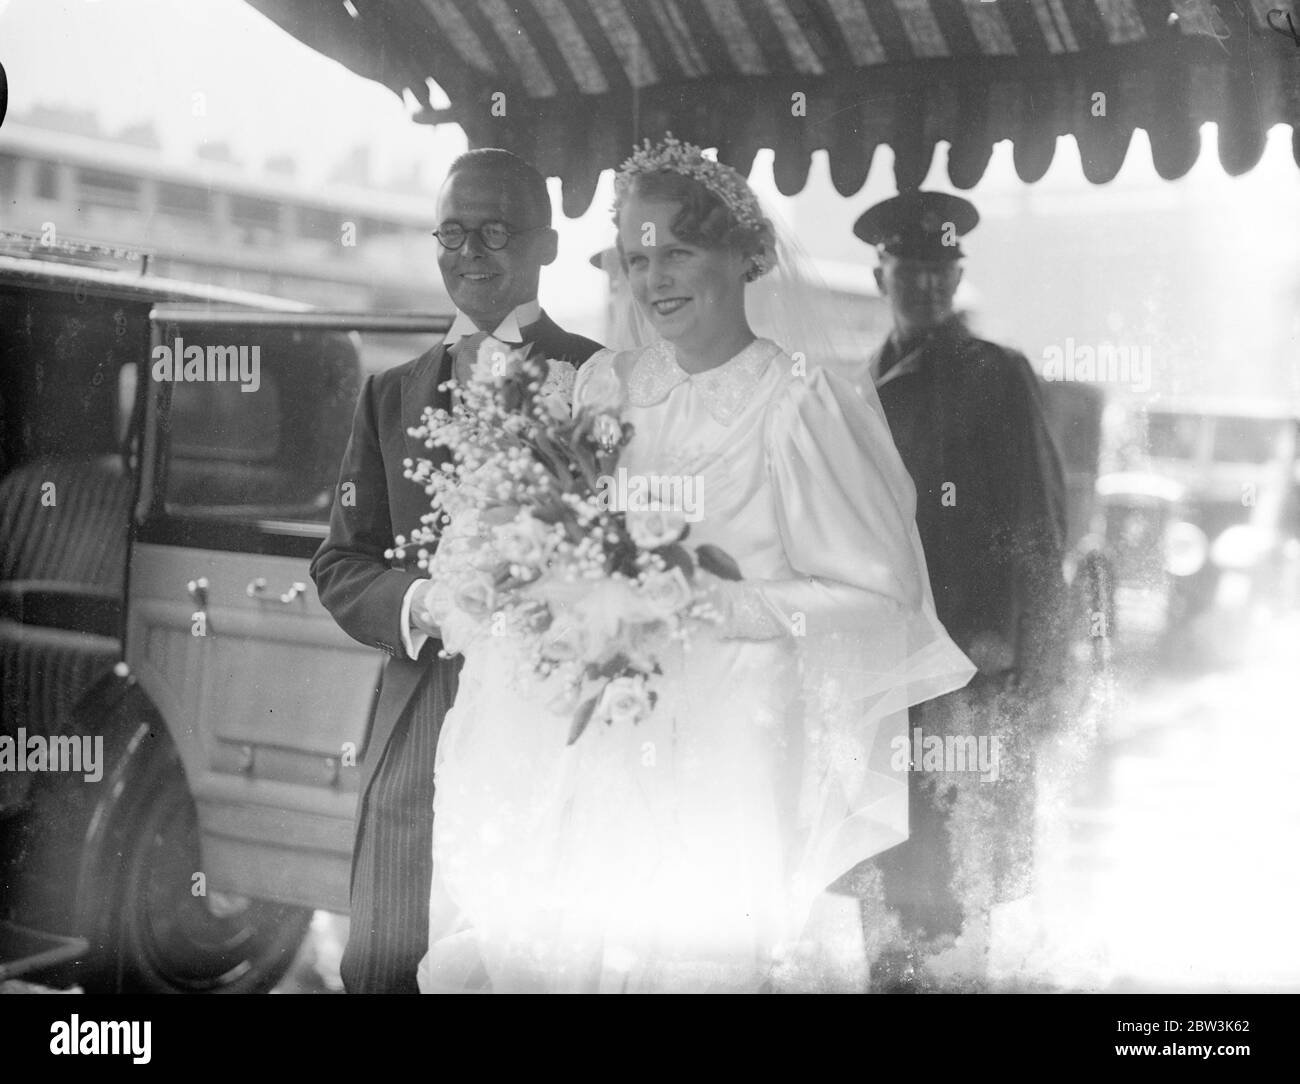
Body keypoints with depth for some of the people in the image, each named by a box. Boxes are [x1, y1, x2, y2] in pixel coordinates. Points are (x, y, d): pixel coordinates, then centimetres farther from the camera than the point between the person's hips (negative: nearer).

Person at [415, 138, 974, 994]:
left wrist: (714, 603, -15)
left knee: (706, 946, -10)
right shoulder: (605, 388, 7)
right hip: (603, 743, 4)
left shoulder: (797, 404, -8)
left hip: (736, 756, -4)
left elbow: (882, 596, -10)